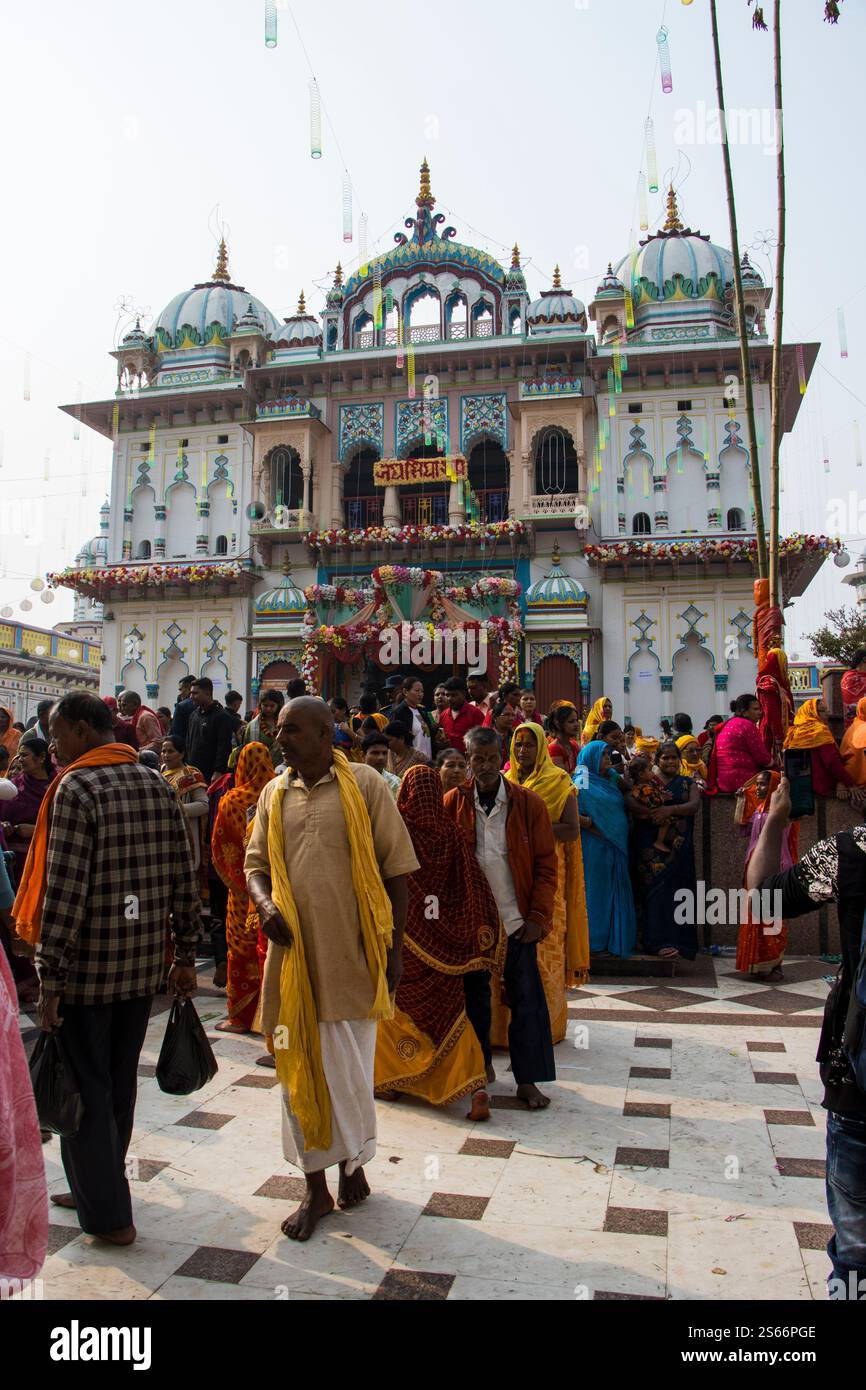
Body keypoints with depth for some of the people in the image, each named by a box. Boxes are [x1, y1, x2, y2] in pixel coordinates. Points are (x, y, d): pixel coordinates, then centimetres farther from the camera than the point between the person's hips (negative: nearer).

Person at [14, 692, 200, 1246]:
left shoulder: (75, 789, -15)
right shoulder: (158, 786, 5)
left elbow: (64, 890, -20)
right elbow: (184, 878, 5)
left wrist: (50, 977, -14)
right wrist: (186, 956, 11)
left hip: (88, 967, -6)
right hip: (144, 964, 7)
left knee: (86, 1090, 9)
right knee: (119, 1085, 19)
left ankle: (109, 1214, 19)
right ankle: (97, 1188, 36)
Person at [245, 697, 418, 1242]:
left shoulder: (364, 784, -5)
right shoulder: (274, 794, 8)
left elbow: (396, 867, -4)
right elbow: (256, 863, 16)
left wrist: (393, 947, -5)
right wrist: (265, 903, -6)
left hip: (352, 955, -4)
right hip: (293, 955, 4)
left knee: (351, 1070, 7)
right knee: (299, 1070, 11)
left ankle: (354, 1165, 33)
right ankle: (316, 1186, 28)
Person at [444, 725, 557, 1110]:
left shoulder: (528, 804, -4)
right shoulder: (452, 803, -1)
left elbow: (546, 864, -2)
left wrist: (538, 916, -8)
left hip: (516, 920, -1)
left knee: (525, 999, 2)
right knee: (474, 993, 13)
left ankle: (528, 1080, 13)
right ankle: (481, 1063, 31)